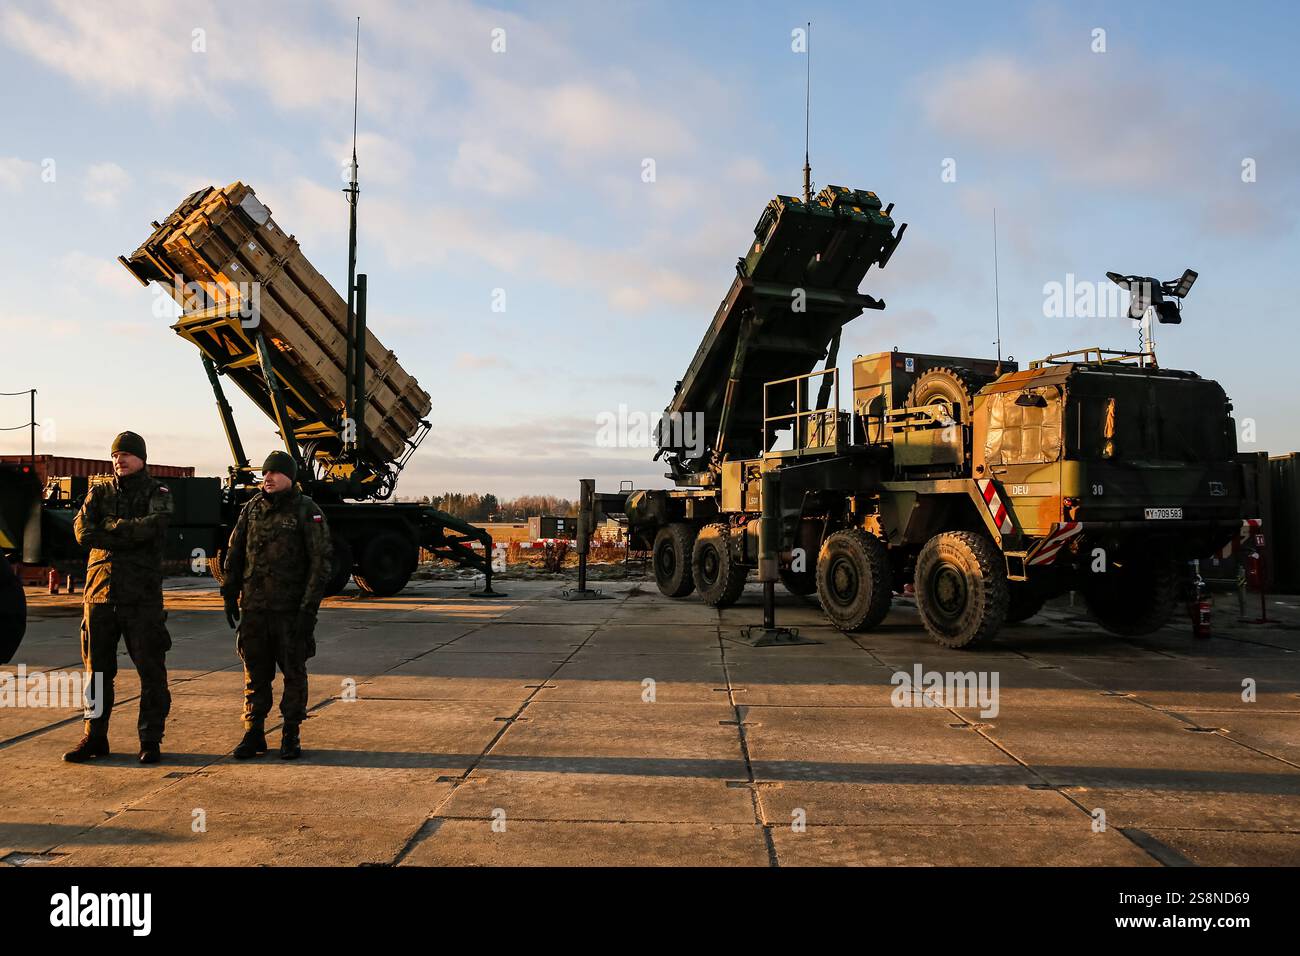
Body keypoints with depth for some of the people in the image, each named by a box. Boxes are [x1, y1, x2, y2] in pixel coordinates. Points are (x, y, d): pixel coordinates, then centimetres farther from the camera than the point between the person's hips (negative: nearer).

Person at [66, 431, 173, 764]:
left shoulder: (157, 493, 3)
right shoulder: (100, 492, 12)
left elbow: (153, 526, -18)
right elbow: (83, 531, -4)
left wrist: (110, 526, -7)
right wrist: (129, 534, -12)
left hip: (142, 597, -3)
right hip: (100, 593, 4)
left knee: (151, 671, 0)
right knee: (97, 669, 11)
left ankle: (150, 740, 9)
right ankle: (94, 738, 22)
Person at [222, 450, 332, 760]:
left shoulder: (307, 511, -5)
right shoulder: (252, 508, 9)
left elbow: (321, 560, -8)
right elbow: (234, 553, 16)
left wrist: (309, 607, -13)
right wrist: (229, 595, 10)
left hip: (291, 609, -4)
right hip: (253, 607, 4)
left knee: (294, 673, 5)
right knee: (255, 673, 9)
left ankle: (291, 735, 15)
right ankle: (253, 734, 19)